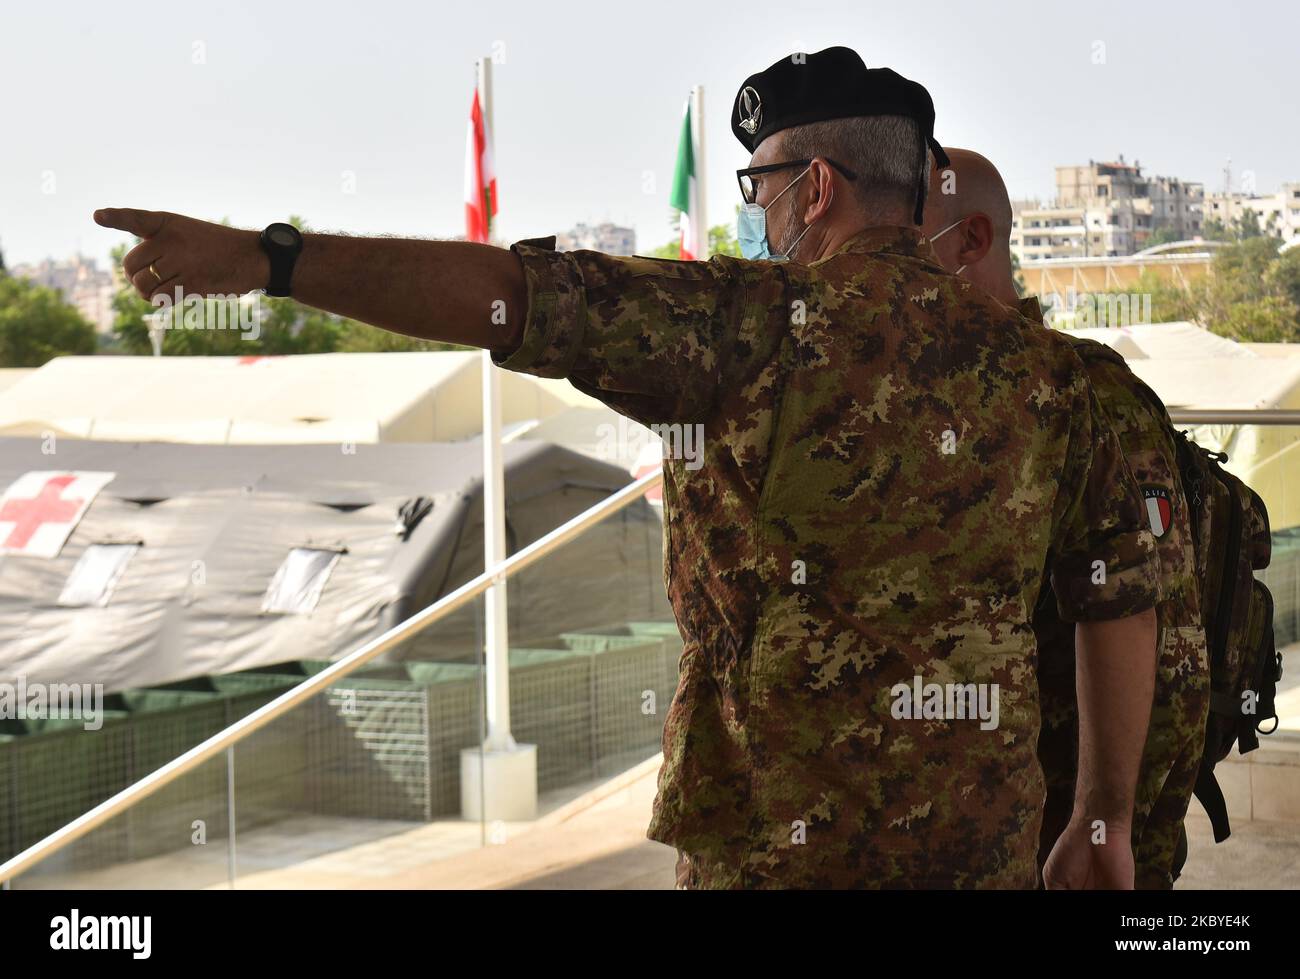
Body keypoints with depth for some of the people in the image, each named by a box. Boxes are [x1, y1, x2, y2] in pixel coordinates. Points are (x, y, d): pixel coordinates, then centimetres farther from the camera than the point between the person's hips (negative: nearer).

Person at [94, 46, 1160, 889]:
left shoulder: (767, 324, -10)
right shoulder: (1042, 367, 6)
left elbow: (521, 295, -16)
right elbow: (1122, 599, 7)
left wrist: (267, 259, -15)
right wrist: (1105, 823, 16)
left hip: (787, 839, -5)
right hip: (990, 841, 5)